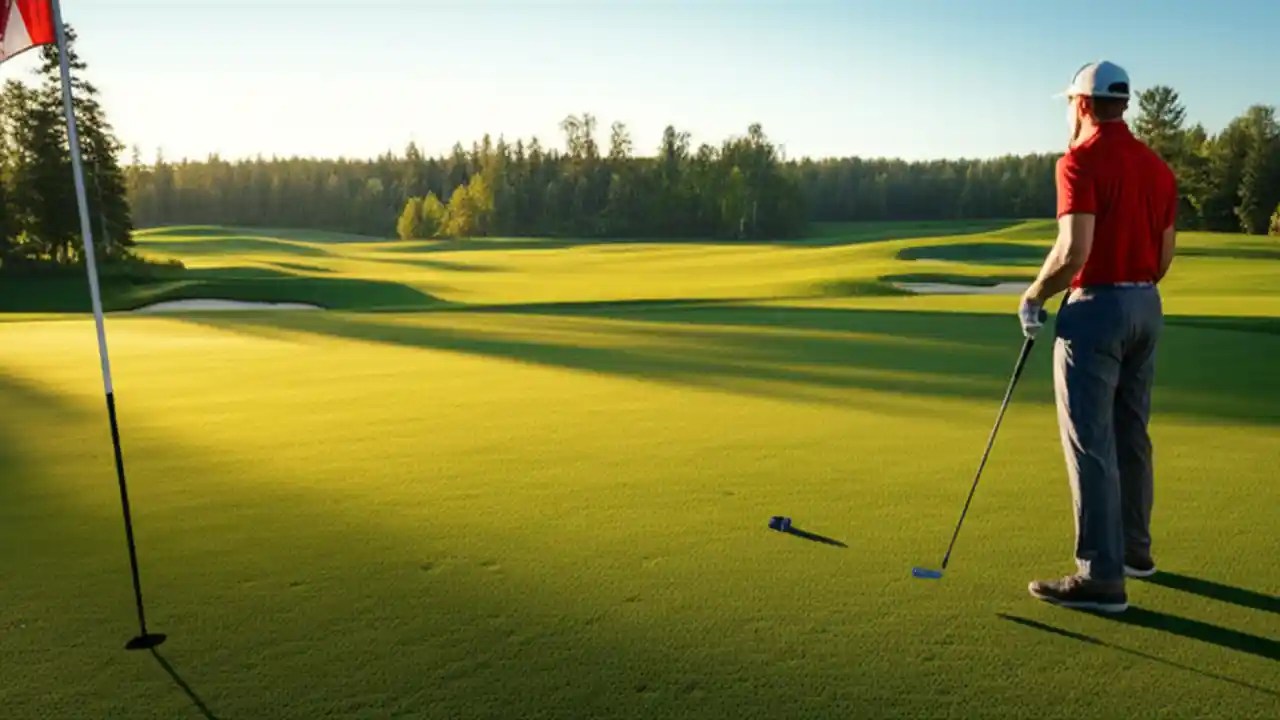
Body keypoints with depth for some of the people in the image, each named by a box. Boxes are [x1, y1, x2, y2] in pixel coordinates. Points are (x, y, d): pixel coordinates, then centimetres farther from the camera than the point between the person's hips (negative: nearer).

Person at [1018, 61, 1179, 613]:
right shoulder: (1157, 167, 11)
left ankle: (1101, 576, -3)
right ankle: (1133, 547, 30)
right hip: (1146, 307, 8)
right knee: (1131, 435, 18)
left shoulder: (1081, 161, -13)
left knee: (1091, 443, -6)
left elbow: (1074, 250, -22)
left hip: (1095, 307, -8)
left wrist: (1033, 298, -7)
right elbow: (1165, 252, 14)